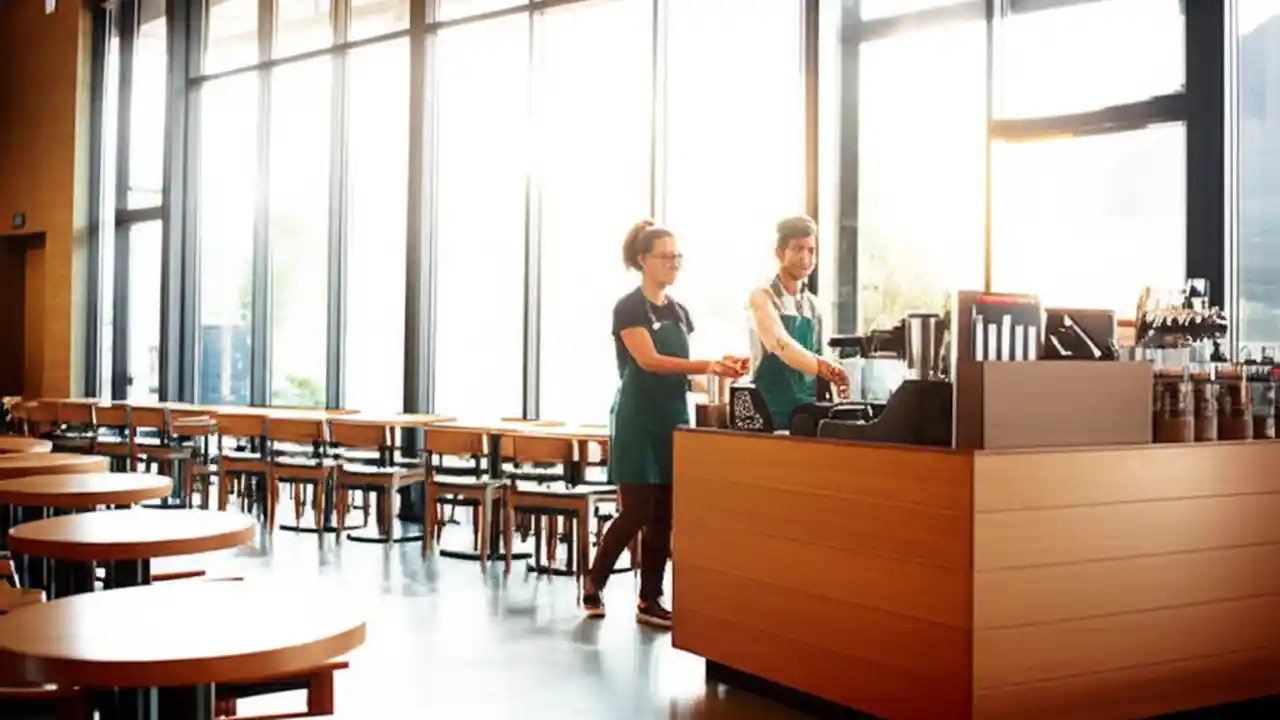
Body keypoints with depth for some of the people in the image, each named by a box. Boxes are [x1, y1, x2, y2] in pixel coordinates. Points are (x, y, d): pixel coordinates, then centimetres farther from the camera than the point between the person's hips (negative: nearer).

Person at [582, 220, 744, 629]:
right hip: (638, 421, -7)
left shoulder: (679, 311, 14)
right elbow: (649, 360, -21)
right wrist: (707, 365, -28)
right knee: (636, 513, -7)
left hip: (673, 419, 7)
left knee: (664, 516, 5)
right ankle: (593, 581, 14)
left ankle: (650, 601, 11)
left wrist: (716, 370, -1)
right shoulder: (629, 308, -8)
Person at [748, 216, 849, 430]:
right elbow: (780, 344, -25)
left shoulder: (813, 304, 11)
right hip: (770, 411, -5)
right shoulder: (763, 296, -8)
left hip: (806, 410, 6)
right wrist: (821, 366, -38)